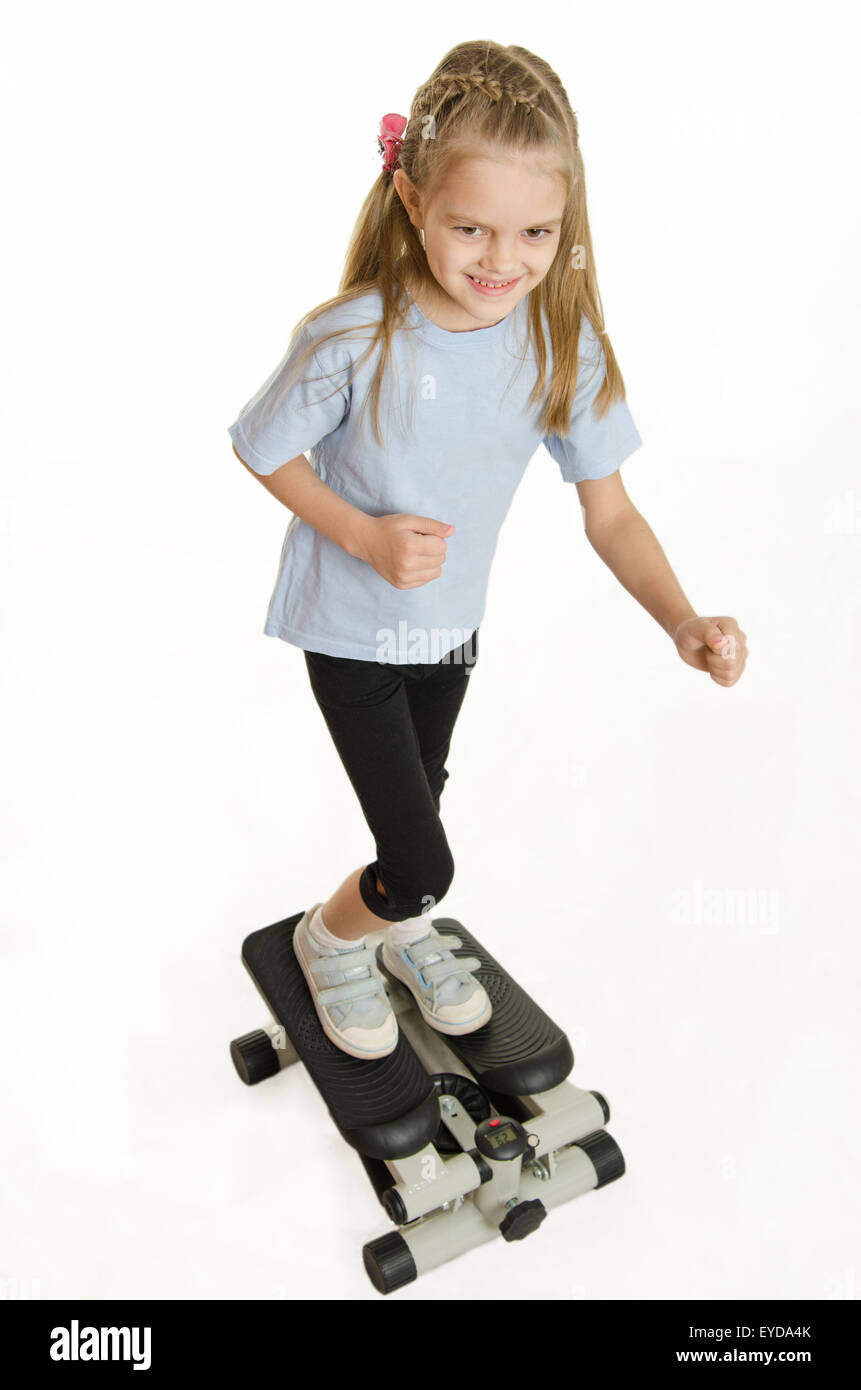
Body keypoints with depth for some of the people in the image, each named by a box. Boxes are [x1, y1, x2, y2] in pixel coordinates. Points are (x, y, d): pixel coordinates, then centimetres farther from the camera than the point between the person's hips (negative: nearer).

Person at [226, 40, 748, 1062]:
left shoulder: (561, 343, -17)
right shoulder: (353, 340, -27)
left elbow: (611, 515, -14)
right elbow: (263, 451, -11)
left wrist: (682, 621, -30)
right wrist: (362, 535, -26)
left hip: (450, 624, 4)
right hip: (351, 630, -4)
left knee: (417, 799, 28)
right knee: (422, 863, -3)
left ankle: (406, 932, 59)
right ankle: (330, 939, 32)